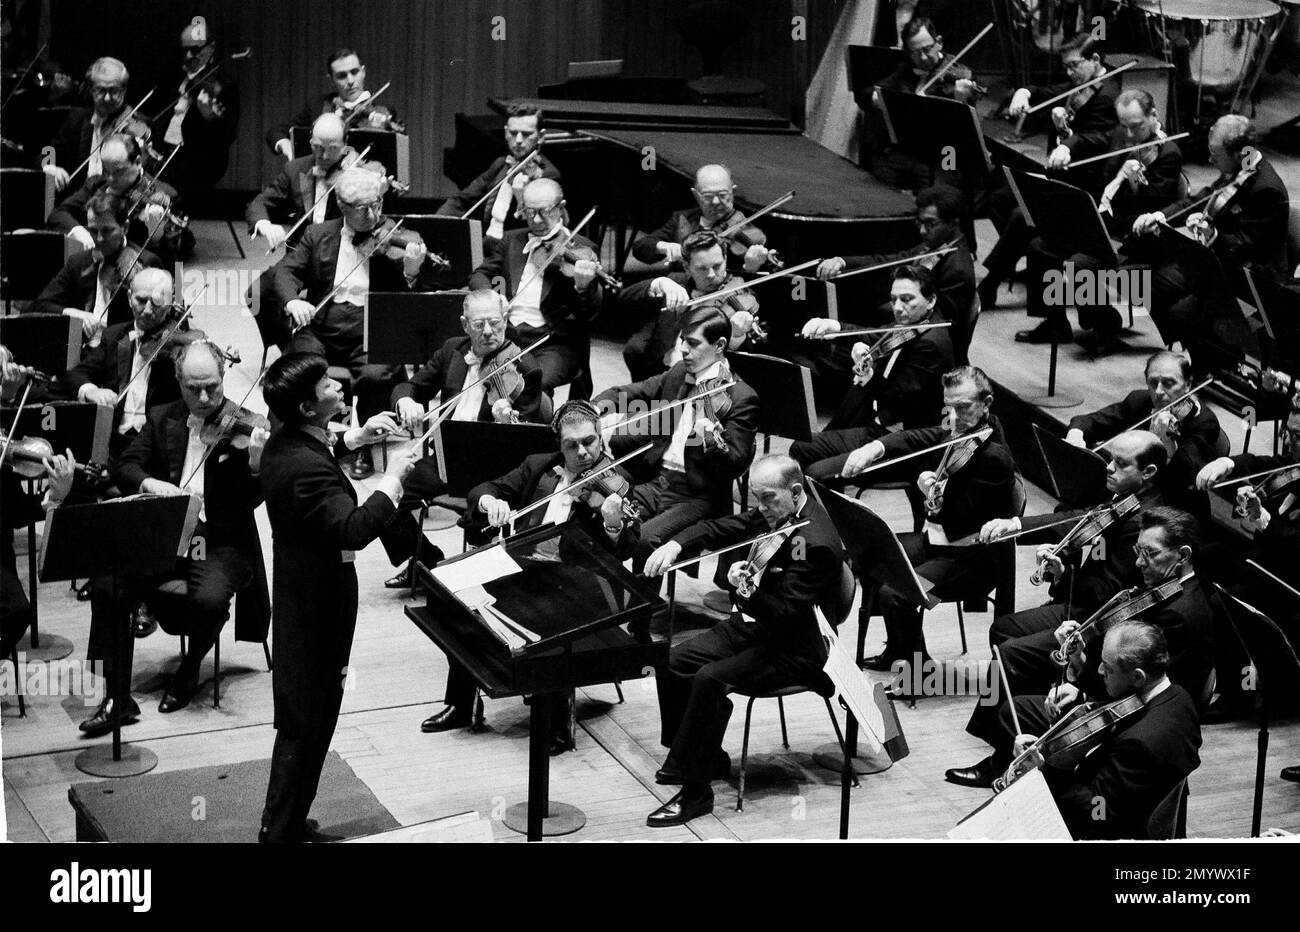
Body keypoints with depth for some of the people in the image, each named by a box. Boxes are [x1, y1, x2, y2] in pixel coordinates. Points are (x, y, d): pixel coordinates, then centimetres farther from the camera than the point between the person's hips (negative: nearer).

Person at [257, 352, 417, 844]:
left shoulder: (284, 443, 3)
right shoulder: (307, 468, -29)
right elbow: (355, 529, -38)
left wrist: (357, 437, 17)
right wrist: (394, 476, -27)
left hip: (299, 596, 10)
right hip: (318, 608, -10)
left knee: (301, 720, 21)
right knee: (307, 725, 0)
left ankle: (283, 822, 33)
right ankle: (281, 830, 9)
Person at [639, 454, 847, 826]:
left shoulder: (816, 544, -26)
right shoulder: (772, 513, 0)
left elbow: (784, 615, -27)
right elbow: (720, 529, 5)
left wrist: (747, 590, -42)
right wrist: (676, 544, -14)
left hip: (792, 647, -9)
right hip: (751, 625, 10)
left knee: (709, 679, -27)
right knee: (673, 661, 1)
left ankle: (695, 792, -17)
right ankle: (706, 757, 17)